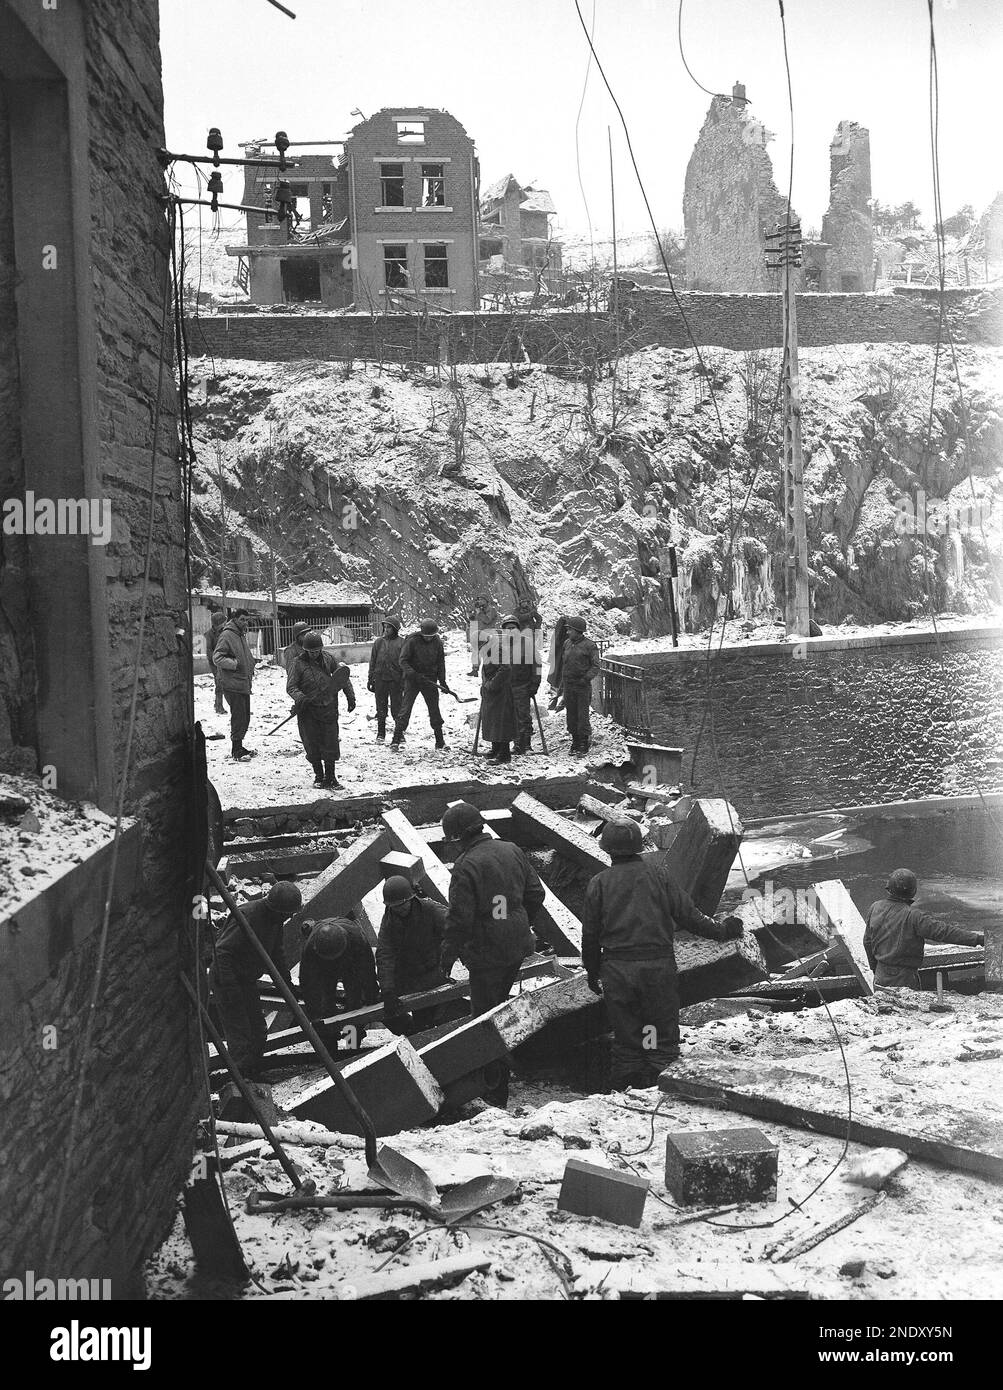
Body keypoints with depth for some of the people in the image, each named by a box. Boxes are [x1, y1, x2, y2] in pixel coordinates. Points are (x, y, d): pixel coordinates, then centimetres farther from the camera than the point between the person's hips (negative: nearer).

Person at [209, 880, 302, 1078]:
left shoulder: (275, 919, 2)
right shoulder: (247, 917, -27)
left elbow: (276, 952, 17)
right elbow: (222, 951, -28)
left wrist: (286, 982, 16)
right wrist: (230, 987, -29)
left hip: (247, 980, 9)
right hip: (226, 980, -9)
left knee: (258, 1033, 10)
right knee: (239, 1035, -11)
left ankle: (252, 1077, 19)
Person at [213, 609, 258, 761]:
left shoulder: (241, 635, 18)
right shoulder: (227, 635, -12)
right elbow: (217, 657, -17)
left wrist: (252, 660, 15)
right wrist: (233, 663, -26)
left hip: (244, 684, 9)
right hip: (233, 685, -9)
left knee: (245, 719, 13)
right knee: (238, 718, -9)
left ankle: (238, 747, 23)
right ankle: (236, 751, -2)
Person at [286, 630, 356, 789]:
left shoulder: (328, 659, 4)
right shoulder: (298, 664, -4)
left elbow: (344, 676, 13)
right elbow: (290, 687, -6)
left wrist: (350, 697, 8)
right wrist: (300, 698, -26)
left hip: (328, 707, 2)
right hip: (308, 710, -2)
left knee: (330, 743, 0)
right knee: (312, 744, 1)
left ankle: (330, 777, 11)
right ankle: (318, 776, 18)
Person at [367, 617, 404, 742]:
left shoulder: (401, 642, -1)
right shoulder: (378, 642, 8)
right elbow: (372, 661, 12)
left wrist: (404, 680, -8)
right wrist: (371, 679, 8)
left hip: (396, 680, -3)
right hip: (380, 679, 3)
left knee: (396, 708, 2)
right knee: (381, 708, 8)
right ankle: (380, 734, 17)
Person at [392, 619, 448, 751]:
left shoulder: (437, 642, 0)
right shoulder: (412, 641, -12)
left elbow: (441, 662, 9)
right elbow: (403, 661, -11)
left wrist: (442, 680, 3)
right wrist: (412, 674, -26)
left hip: (430, 681, 3)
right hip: (412, 680, -3)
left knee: (434, 710, 7)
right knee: (405, 709, -8)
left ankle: (440, 741, 16)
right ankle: (396, 739, -6)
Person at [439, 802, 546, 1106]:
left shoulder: (466, 866, -19)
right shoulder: (511, 851, 3)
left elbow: (459, 917, -18)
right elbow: (535, 892, 10)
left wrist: (448, 954, -6)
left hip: (486, 952, -7)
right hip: (518, 947, 8)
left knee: (485, 1016, 2)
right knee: (500, 1005, 22)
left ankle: (494, 1092, 5)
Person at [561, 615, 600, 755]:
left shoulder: (589, 645, -4)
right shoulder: (567, 644, 12)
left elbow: (595, 666, -5)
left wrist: (587, 678, -19)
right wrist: (563, 681, 16)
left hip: (583, 686, -5)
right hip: (568, 685, 5)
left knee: (583, 715, -5)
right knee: (571, 714, 6)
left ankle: (584, 742, 3)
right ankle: (575, 739, 16)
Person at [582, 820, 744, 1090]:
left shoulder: (599, 883, 2)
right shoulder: (656, 874, 2)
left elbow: (590, 935, 5)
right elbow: (687, 913, 1)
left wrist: (593, 973, 16)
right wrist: (720, 931, 14)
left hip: (616, 970, 1)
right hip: (657, 965, -1)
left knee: (626, 1042, 10)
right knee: (664, 1040, 6)